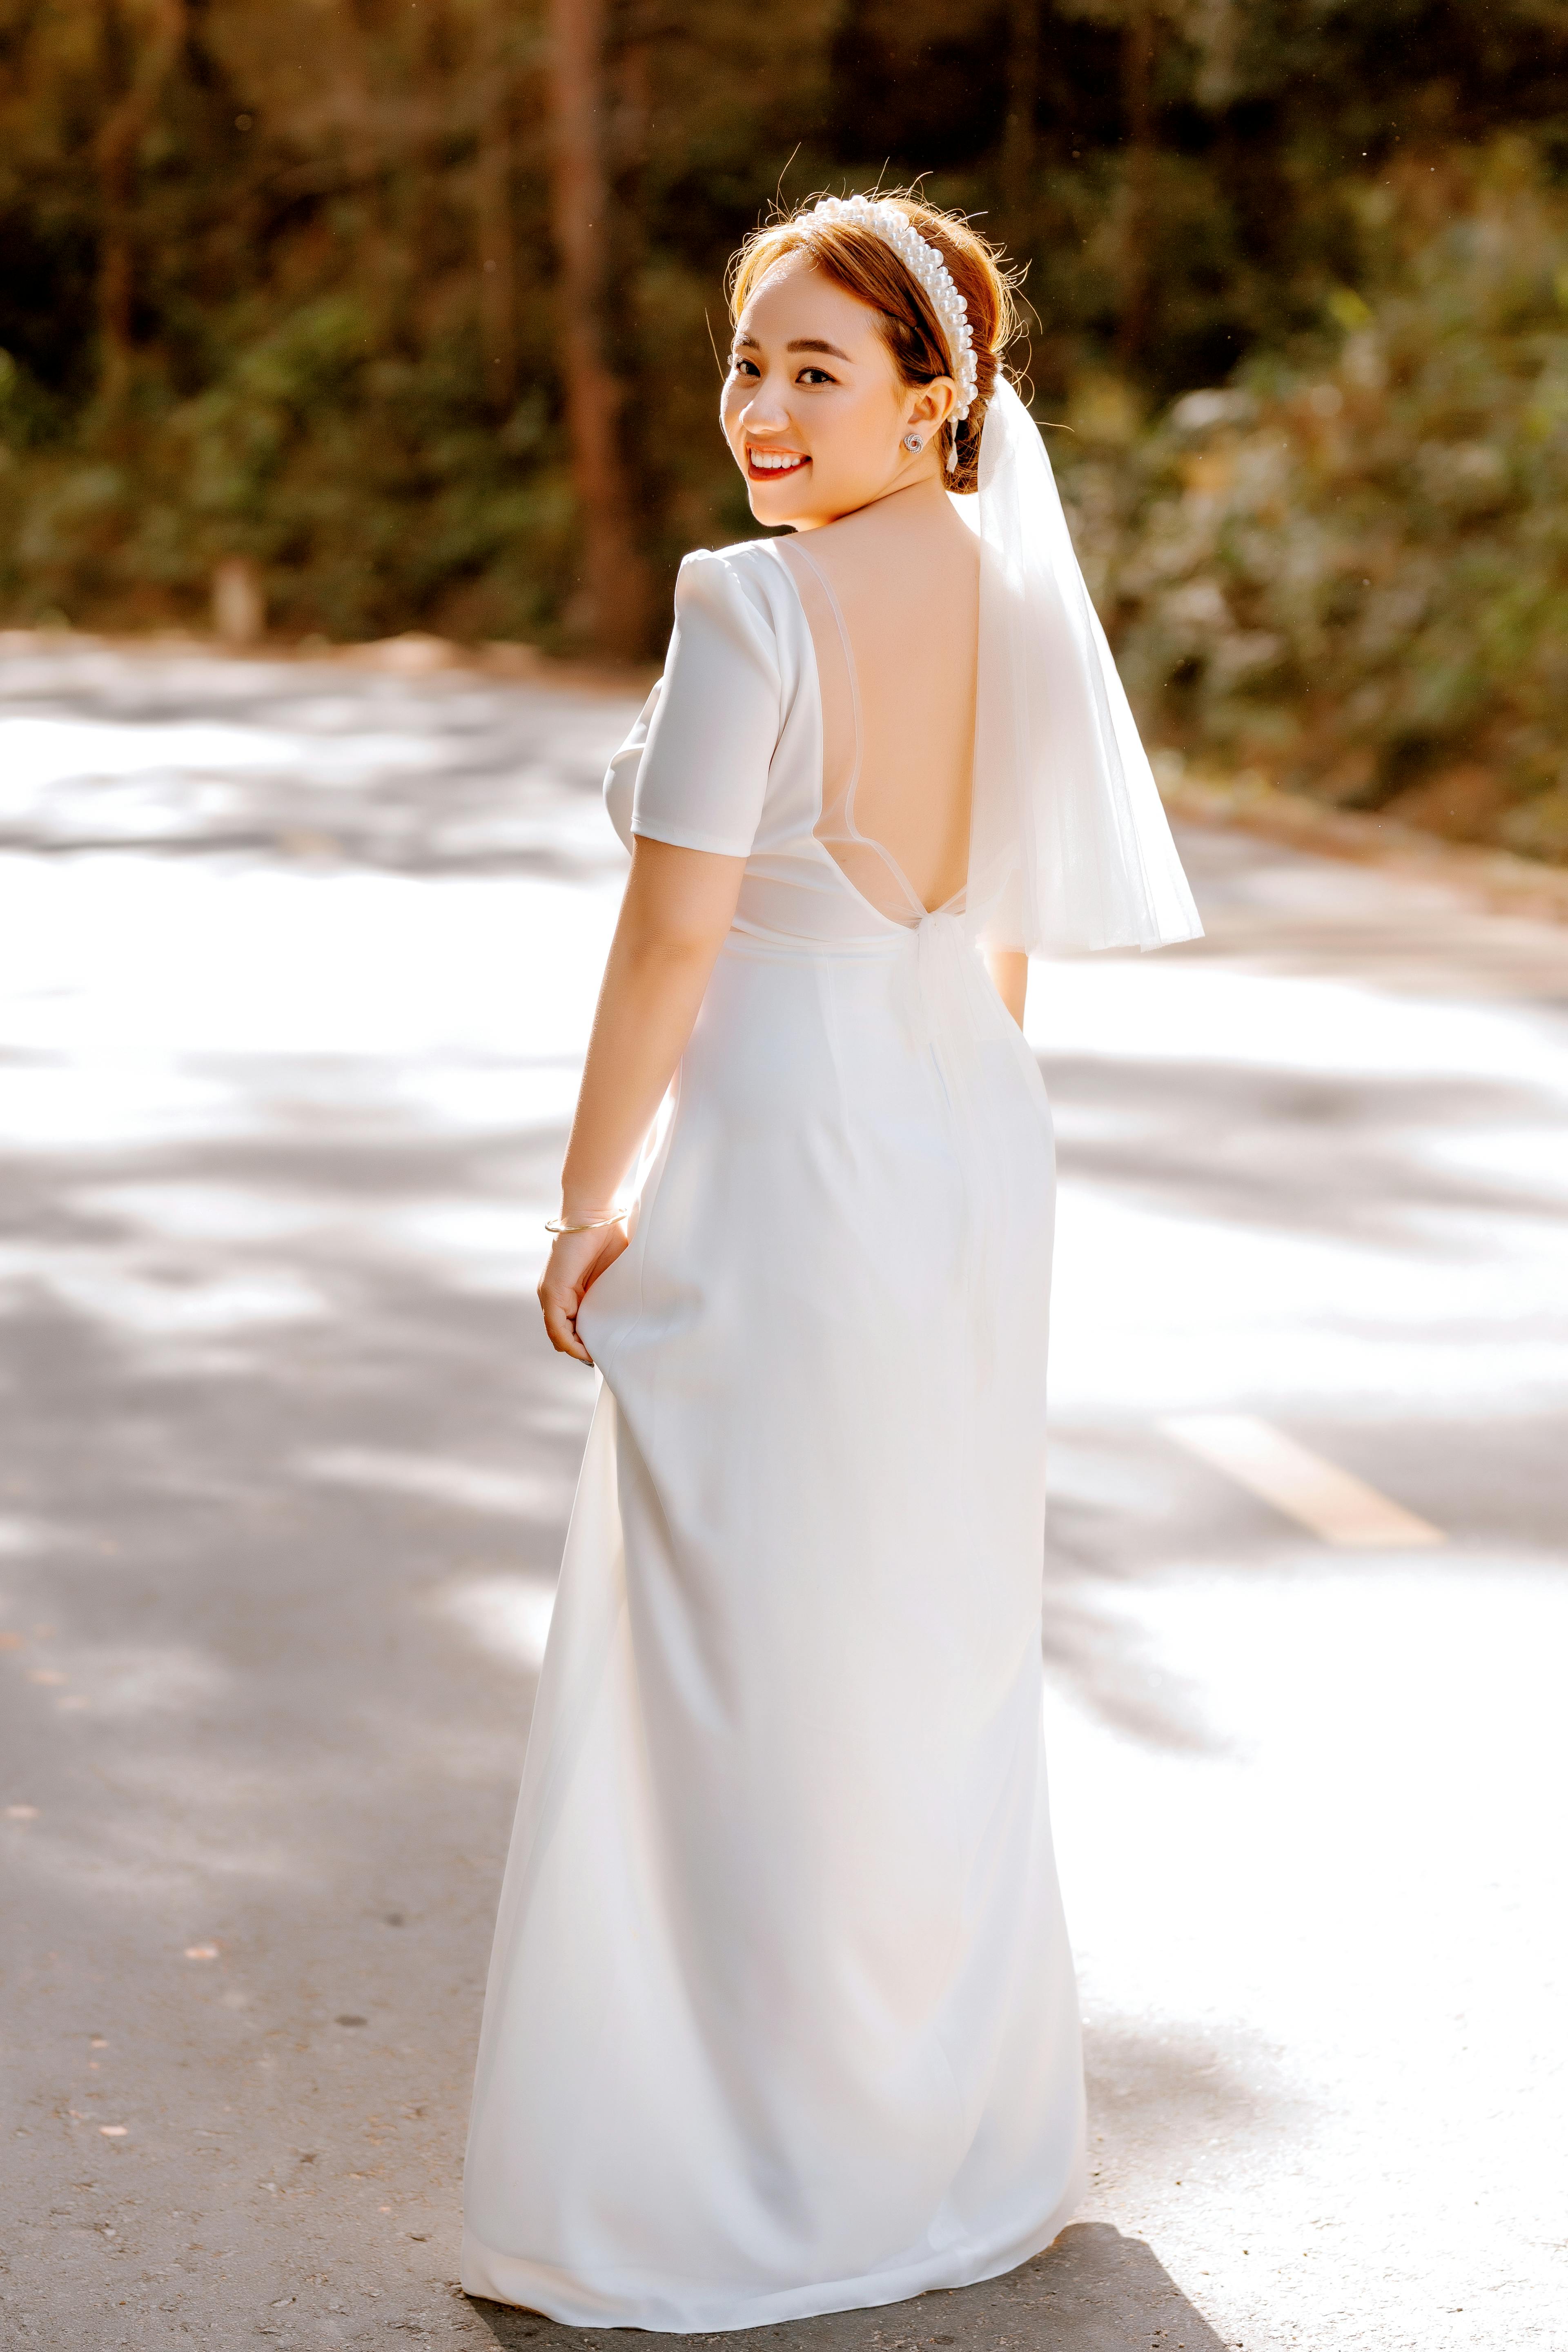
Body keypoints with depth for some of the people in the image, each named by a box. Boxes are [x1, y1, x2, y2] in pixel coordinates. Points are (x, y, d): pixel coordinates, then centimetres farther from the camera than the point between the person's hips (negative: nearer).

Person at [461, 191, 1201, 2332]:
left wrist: (589, 1206, -7)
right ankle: (973, 2146, 31)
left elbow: (671, 940, -18)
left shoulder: (756, 606, -18)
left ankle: (759, 2180, 16)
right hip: (977, 1143, 8)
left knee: (745, 1674, 4)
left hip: (780, 1157, -8)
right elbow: (1014, 935, 11)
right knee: (944, 1643, 18)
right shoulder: (1022, 599, 5)